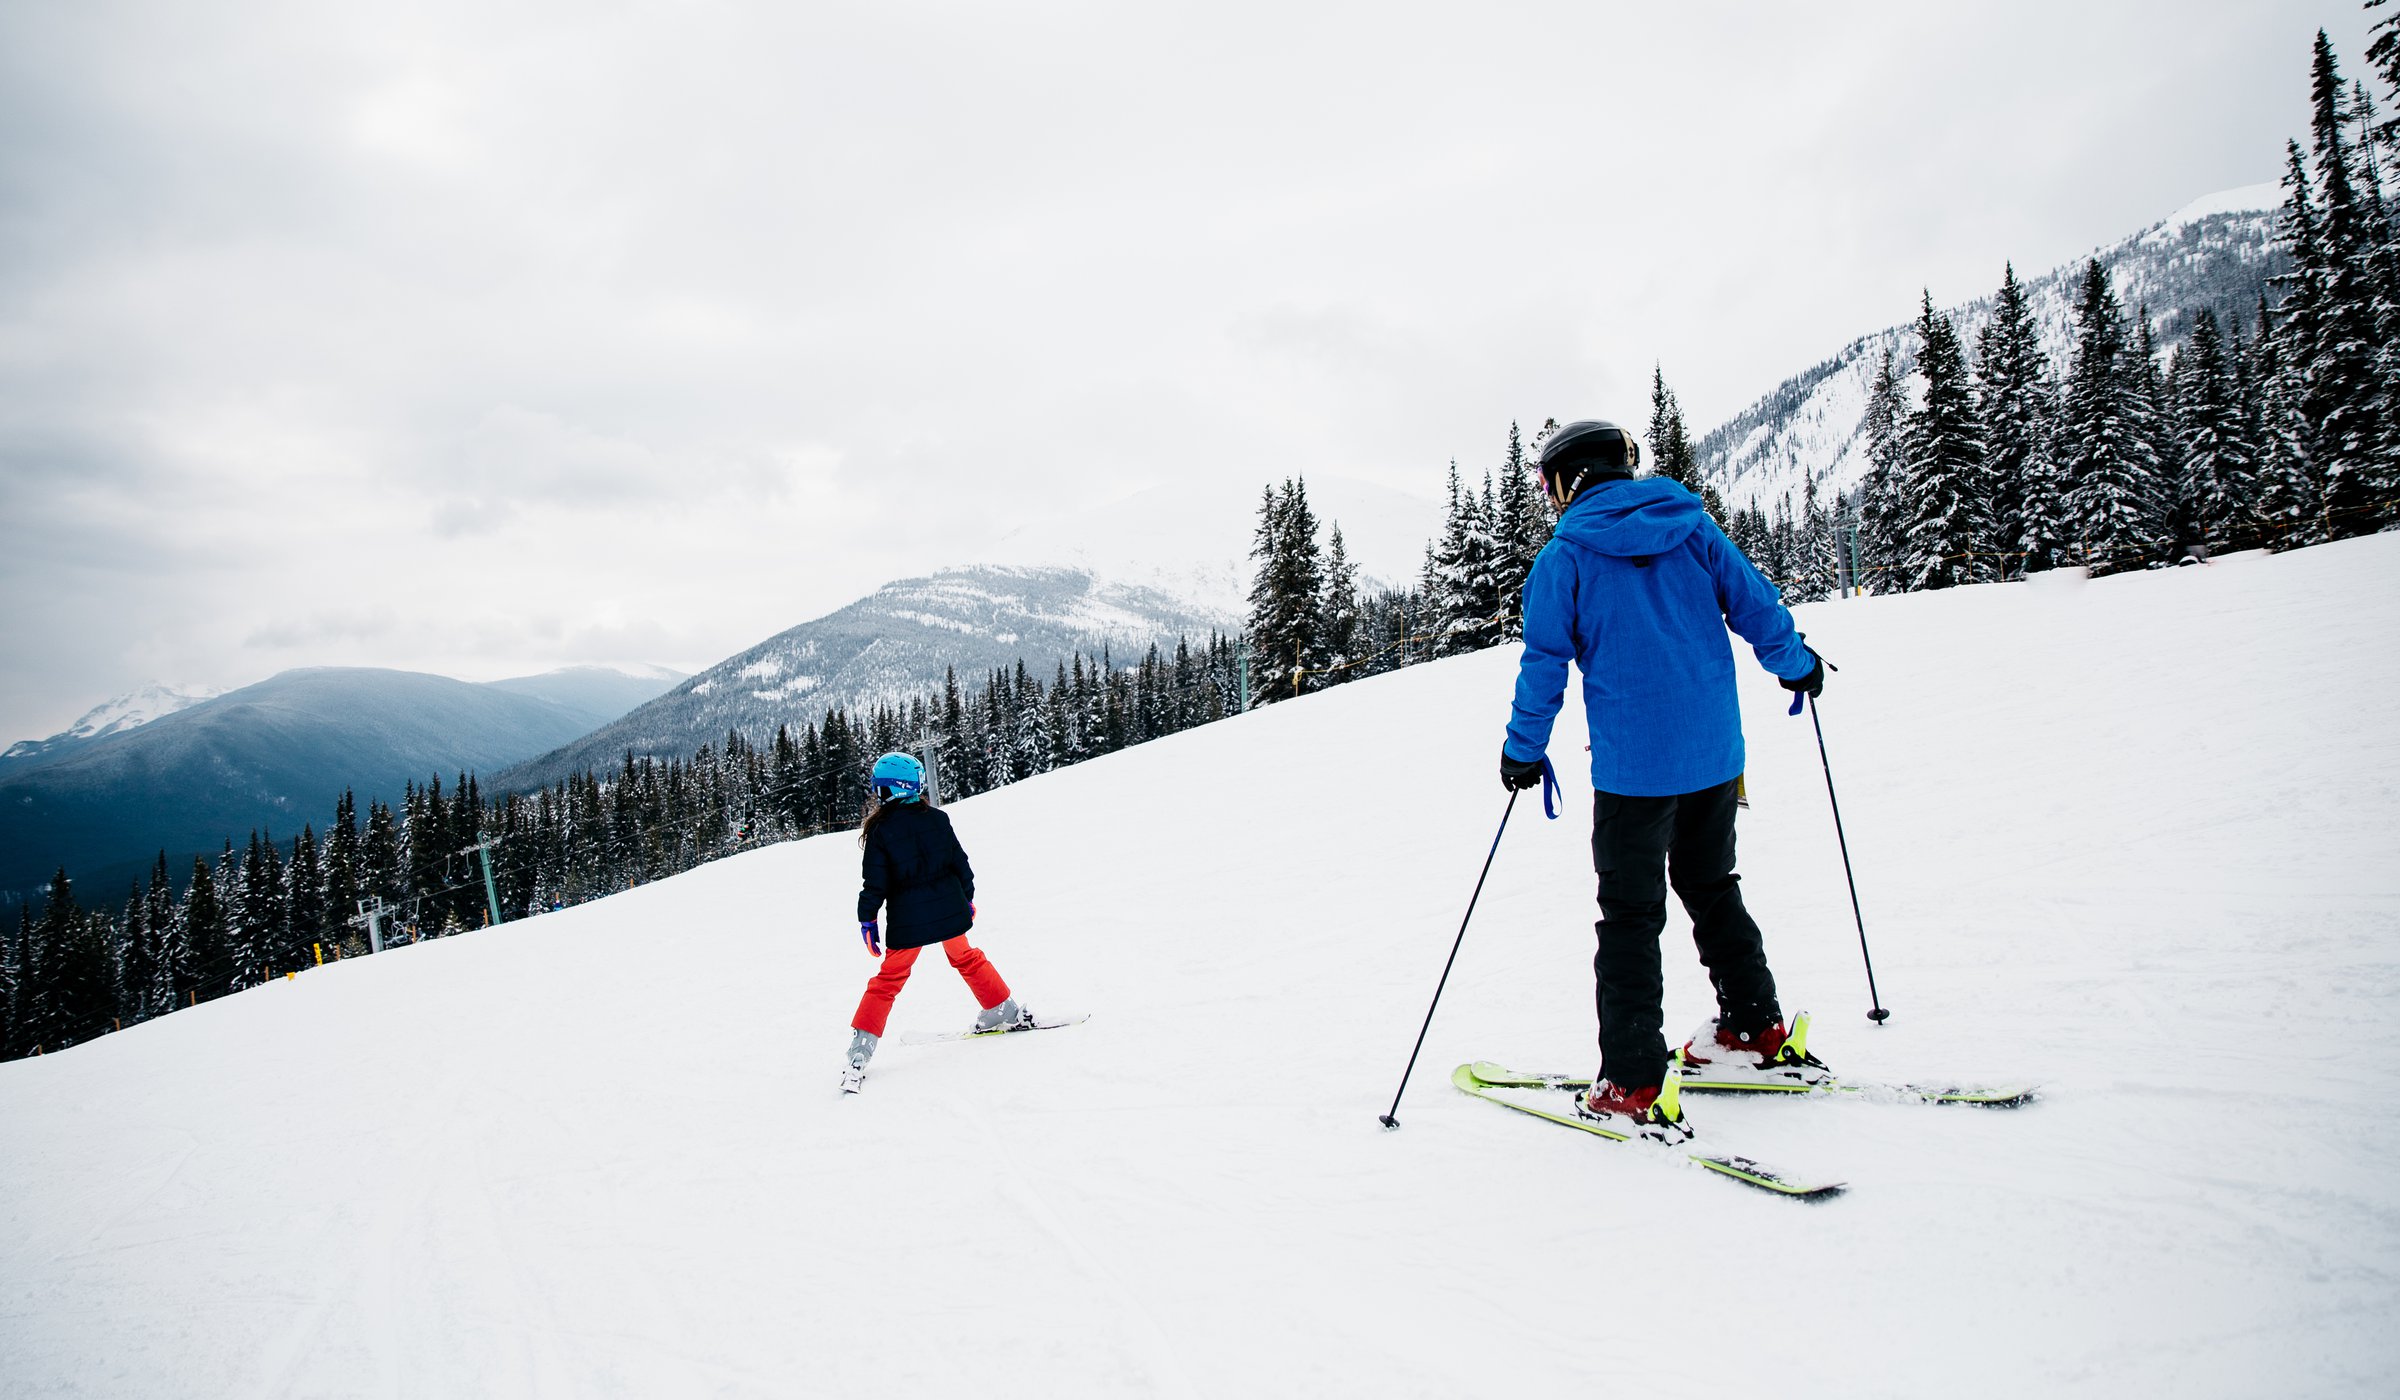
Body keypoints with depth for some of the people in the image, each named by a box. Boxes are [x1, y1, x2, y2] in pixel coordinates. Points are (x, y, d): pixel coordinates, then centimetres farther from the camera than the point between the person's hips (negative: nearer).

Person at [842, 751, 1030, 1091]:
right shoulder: (937, 819, -1)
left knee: (887, 980, 8)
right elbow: (960, 862, 6)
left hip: (907, 920, -3)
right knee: (966, 958, 26)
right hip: (948, 910, 3)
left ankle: (862, 1047, 4)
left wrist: (867, 920, 1)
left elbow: (875, 883, -9)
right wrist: (967, 897, 18)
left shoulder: (880, 831, -11)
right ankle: (1006, 1012, 29)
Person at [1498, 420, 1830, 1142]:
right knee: (1712, 886, 23)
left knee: (1631, 914, 0)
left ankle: (1636, 1088, -1)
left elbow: (1544, 662, -6)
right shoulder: (1692, 526, 6)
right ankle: (1760, 1033, 32)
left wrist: (1523, 751, 4)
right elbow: (1754, 601, 8)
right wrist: (1797, 664, 26)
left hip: (1632, 764, -5)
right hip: (1716, 752, 5)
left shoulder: (1565, 555, -6)